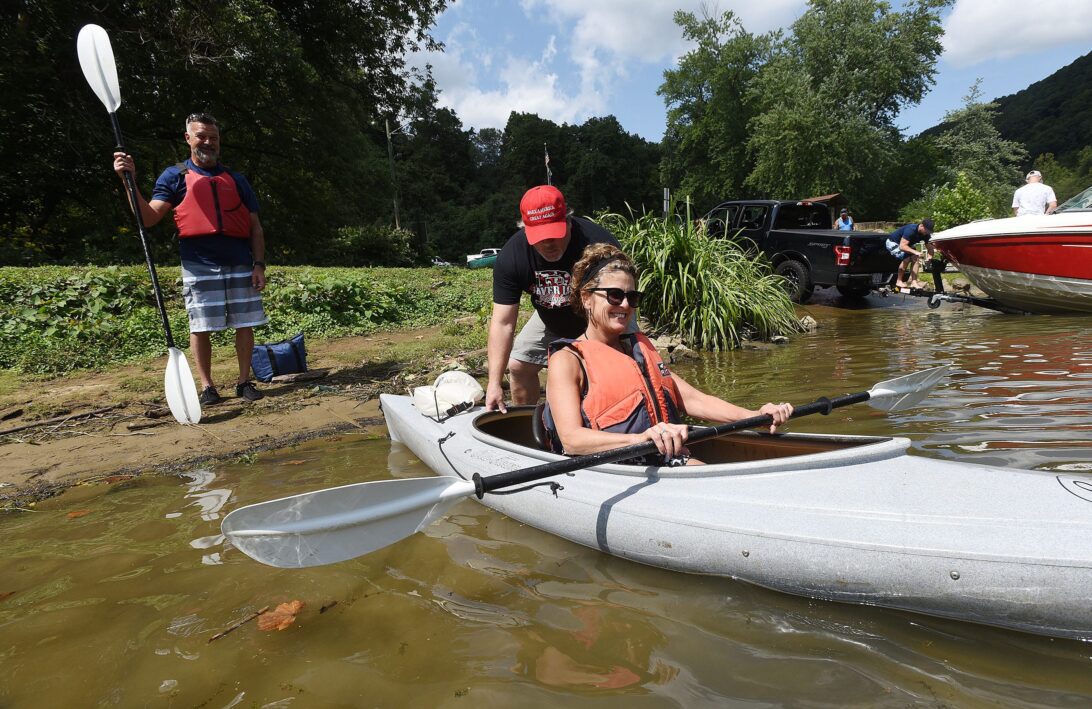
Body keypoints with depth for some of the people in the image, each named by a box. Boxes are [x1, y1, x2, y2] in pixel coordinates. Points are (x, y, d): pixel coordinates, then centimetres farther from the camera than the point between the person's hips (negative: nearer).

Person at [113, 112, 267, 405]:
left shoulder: (235, 180, 16)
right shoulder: (175, 176, 10)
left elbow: (255, 227, 13)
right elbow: (149, 217, -1)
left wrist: (259, 264, 2)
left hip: (240, 265, 2)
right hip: (199, 266, -2)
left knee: (245, 325, 2)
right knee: (201, 327, -1)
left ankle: (244, 381, 14)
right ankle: (207, 386, 11)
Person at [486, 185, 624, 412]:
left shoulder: (599, 243, -37)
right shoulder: (511, 255, -25)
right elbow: (502, 323, -24)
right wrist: (494, 383, -30)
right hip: (550, 320, 4)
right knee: (518, 366, 5)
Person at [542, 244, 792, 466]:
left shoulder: (642, 348, 24)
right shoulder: (567, 360, 1)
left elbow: (692, 399, 17)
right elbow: (571, 439, -15)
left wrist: (755, 416, 0)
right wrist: (640, 439, -32)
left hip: (668, 460, 7)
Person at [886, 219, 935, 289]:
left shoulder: (926, 234, -12)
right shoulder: (910, 230, -35)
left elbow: (930, 248, -10)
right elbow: (902, 246, -42)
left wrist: (930, 257, -32)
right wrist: (915, 252, -52)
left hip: (906, 245, 8)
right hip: (893, 243, -8)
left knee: (916, 258, -11)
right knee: (906, 258, -28)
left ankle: (914, 282, -12)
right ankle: (899, 281, -16)